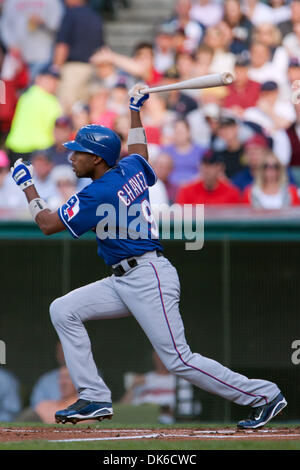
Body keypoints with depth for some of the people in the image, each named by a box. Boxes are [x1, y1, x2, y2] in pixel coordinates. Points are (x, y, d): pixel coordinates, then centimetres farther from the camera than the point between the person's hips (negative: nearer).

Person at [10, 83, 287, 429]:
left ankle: (264, 395, -3)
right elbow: (138, 151, 36)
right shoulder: (131, 169, 9)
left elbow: (47, 224, -10)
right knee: (63, 310, 3)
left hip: (148, 279, -10)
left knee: (179, 360, -12)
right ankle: (95, 398, 1)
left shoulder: (99, 193, -16)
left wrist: (27, 186, 3)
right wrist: (135, 110, 44)